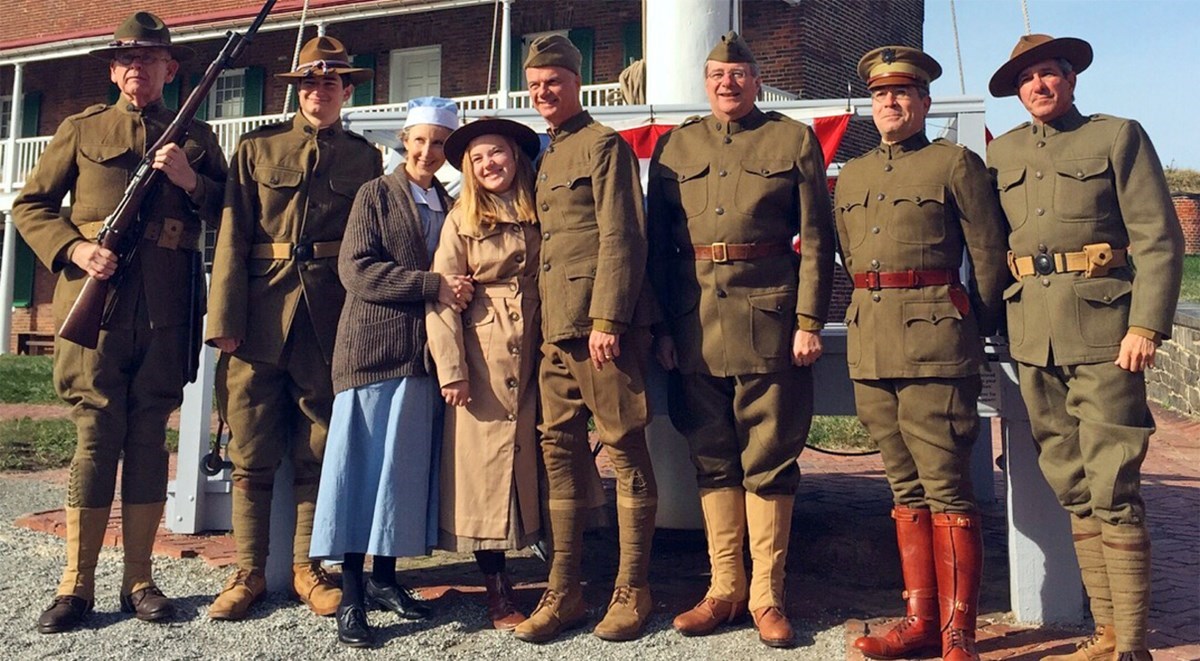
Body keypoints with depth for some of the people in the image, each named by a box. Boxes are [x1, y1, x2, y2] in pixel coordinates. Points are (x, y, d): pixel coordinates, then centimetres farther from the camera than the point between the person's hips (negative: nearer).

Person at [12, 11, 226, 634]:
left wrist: (190, 180, -6)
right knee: (95, 435, -2)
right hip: (96, 300, -1)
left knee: (149, 437, 4)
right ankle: (76, 585, 8)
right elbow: (29, 204, 13)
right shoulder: (81, 130, 13)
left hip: (166, 309, 1)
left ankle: (138, 580, 13)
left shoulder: (196, 138, 15)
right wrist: (74, 249, -5)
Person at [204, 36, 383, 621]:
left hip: (331, 317, 0)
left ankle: (307, 569, 17)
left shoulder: (365, 157, 11)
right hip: (260, 313, 0)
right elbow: (232, 237, 3)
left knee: (318, 451, 5)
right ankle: (248, 572, 14)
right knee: (252, 453, 3)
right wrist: (225, 319, -6)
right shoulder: (257, 147, 9)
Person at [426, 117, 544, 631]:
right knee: (485, 461, -2)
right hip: (483, 354, -2)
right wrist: (451, 368, -10)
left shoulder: (539, 215, 10)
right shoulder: (462, 220, 4)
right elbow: (442, 297, -2)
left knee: (528, 453, 5)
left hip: (533, 354, 2)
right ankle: (497, 589, 6)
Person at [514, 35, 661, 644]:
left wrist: (607, 321, -18)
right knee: (560, 453, 8)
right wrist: (544, 326, 16)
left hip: (601, 324, -8)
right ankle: (563, 592, 16)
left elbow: (621, 238, -11)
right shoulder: (545, 158, 22)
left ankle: (632, 592, 9)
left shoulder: (603, 145, -2)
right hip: (557, 329, 8)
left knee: (625, 451, 0)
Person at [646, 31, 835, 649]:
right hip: (695, 321, 3)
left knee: (769, 457, 2)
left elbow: (817, 238, 2)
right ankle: (724, 588, 20)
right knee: (711, 456, 8)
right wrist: (660, 327, 3)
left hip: (769, 316, -3)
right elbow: (657, 243, 10)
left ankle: (766, 595, 14)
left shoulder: (794, 140, 7)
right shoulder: (675, 146, 14)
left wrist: (809, 321, -7)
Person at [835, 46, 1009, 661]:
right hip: (869, 343, 6)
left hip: (934, 339, -5)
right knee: (905, 487, 10)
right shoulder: (851, 175, 18)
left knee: (946, 487, -5)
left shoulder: (957, 163, 2)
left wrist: (967, 335, 7)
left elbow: (989, 259, 2)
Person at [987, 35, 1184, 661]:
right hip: (1031, 336, 4)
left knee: (1112, 492, -6)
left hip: (1102, 329, -4)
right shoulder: (1000, 153, 16)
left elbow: (1158, 238, -2)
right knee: (1072, 491, 8)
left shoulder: (1118, 136, 5)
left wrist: (1146, 325, -11)